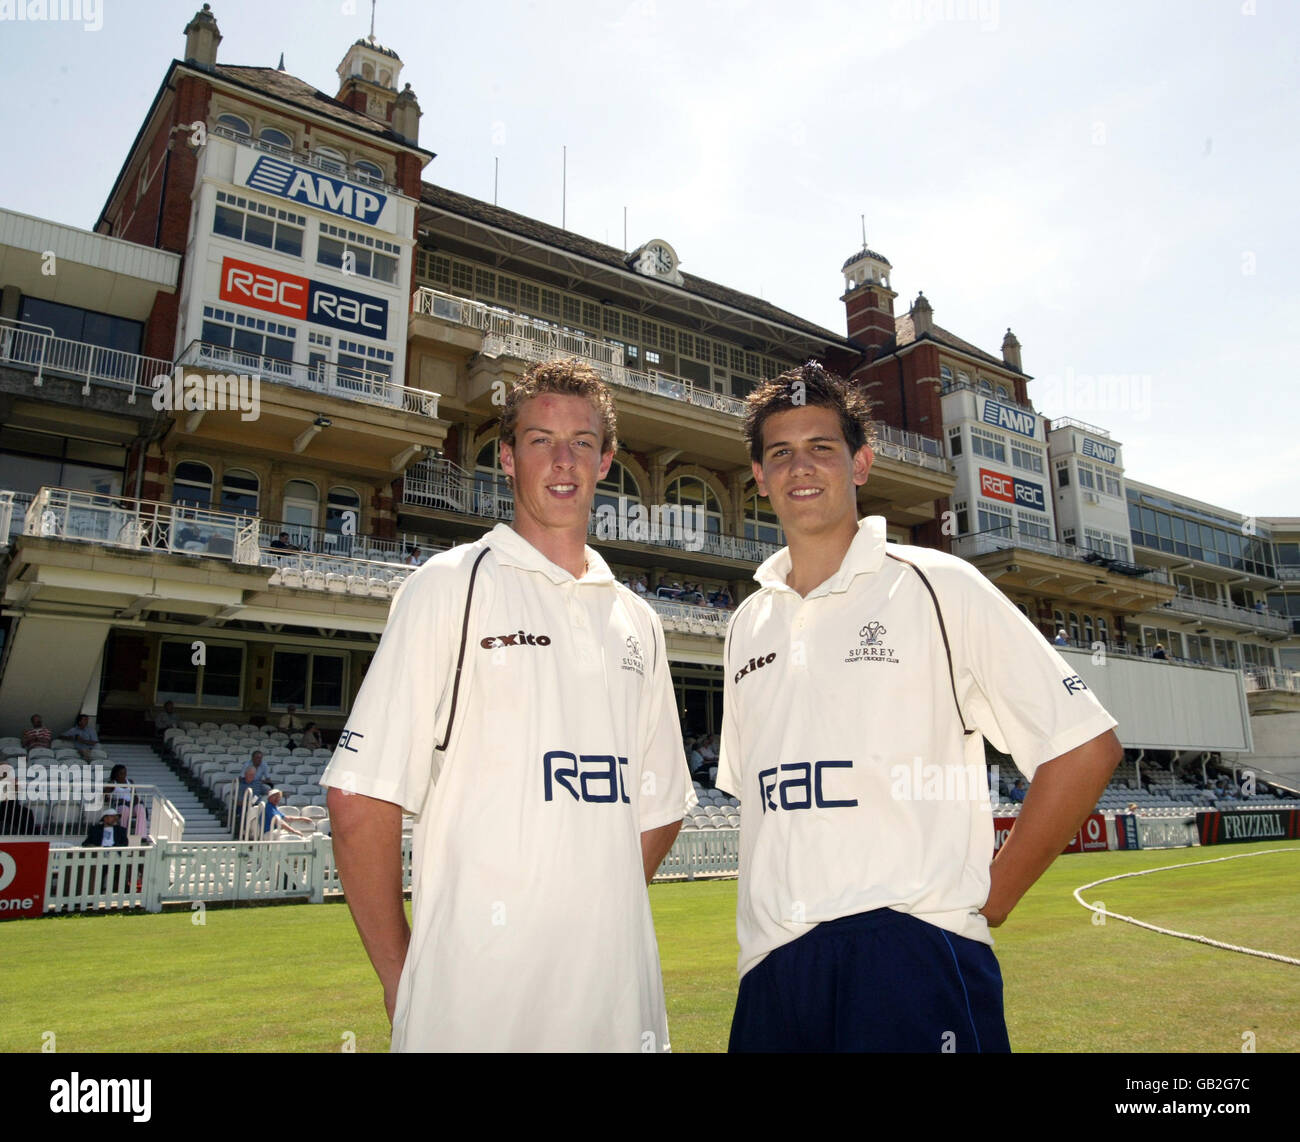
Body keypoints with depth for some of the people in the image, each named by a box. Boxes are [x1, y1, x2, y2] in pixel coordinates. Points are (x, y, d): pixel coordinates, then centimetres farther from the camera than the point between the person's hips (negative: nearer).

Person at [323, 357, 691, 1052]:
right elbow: (358, 797, -8)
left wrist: (603, 916, 8)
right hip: (475, 992, -4)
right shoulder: (451, 586, -4)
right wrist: (401, 981, -5)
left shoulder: (635, 621, 11)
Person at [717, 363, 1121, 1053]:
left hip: (911, 951, -4)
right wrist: (765, 915, 11)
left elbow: (1086, 748, -4)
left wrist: (986, 901, -4)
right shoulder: (747, 626, 13)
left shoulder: (935, 587, -2)